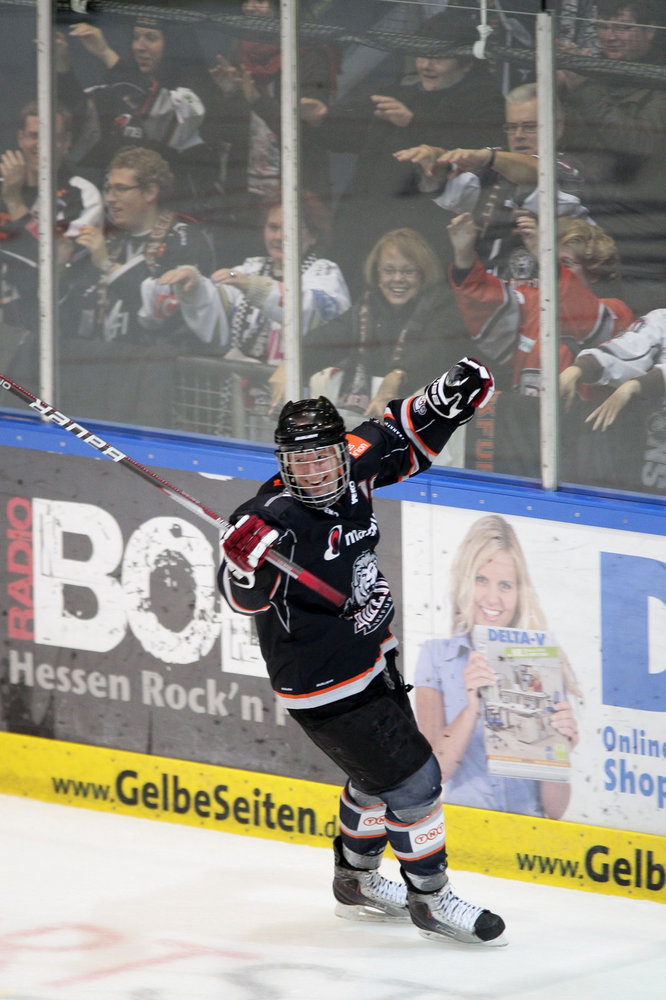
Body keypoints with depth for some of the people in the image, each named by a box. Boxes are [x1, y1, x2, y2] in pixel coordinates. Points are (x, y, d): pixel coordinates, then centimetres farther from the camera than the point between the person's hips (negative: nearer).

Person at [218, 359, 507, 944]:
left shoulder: (355, 466, -7)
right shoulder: (278, 518, -29)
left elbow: (399, 439, 12)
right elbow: (245, 596, -38)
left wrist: (447, 402, -4)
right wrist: (248, 566, -60)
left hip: (374, 657, 9)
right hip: (326, 686, -9)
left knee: (381, 775, 24)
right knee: (413, 779, -6)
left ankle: (357, 879, 44)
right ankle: (431, 899, 10)